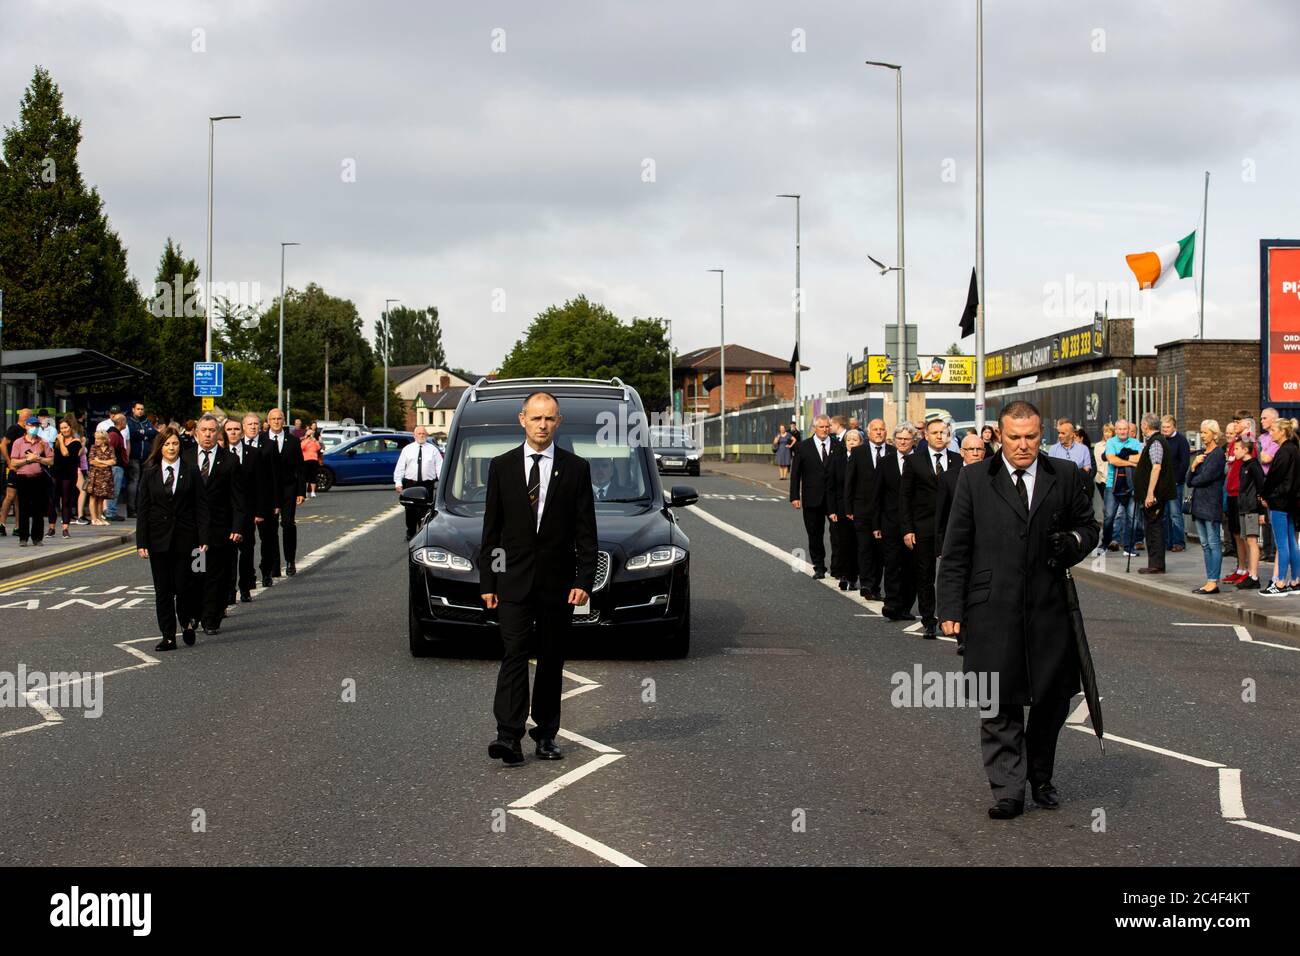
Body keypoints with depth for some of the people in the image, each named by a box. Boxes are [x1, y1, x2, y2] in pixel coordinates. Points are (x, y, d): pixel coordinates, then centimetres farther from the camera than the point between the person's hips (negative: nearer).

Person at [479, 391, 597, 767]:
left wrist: (584, 580, -7)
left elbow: (586, 531, 2)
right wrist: (487, 581, 2)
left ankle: (546, 734, 17)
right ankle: (508, 736, -15)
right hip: (514, 580, -1)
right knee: (515, 655, -10)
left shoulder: (575, 468, 2)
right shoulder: (501, 466, 4)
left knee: (552, 661, 7)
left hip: (558, 581, 1)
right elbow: (491, 527, 6)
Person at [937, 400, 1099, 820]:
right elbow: (955, 550, 3)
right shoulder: (975, 479, 3)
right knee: (999, 702, -1)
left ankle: (1040, 776, 29)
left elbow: (1088, 525, 18)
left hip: (1050, 607, 2)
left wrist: (1073, 542, -7)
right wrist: (951, 608, -3)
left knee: (1053, 696, 8)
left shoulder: (1065, 476, 7)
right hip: (993, 611, -2)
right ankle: (1007, 789, 5)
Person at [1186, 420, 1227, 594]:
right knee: (1205, 544, 9)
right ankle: (1210, 581, 12)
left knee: (1214, 544, -6)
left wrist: (1192, 481, 2)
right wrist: (1194, 465, -7)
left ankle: (1213, 582, -7)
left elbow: (1206, 477, -17)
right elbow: (1189, 480, 11)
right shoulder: (1201, 453, 16)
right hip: (1199, 502, 9)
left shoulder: (1218, 454, -9)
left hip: (1211, 503, -9)